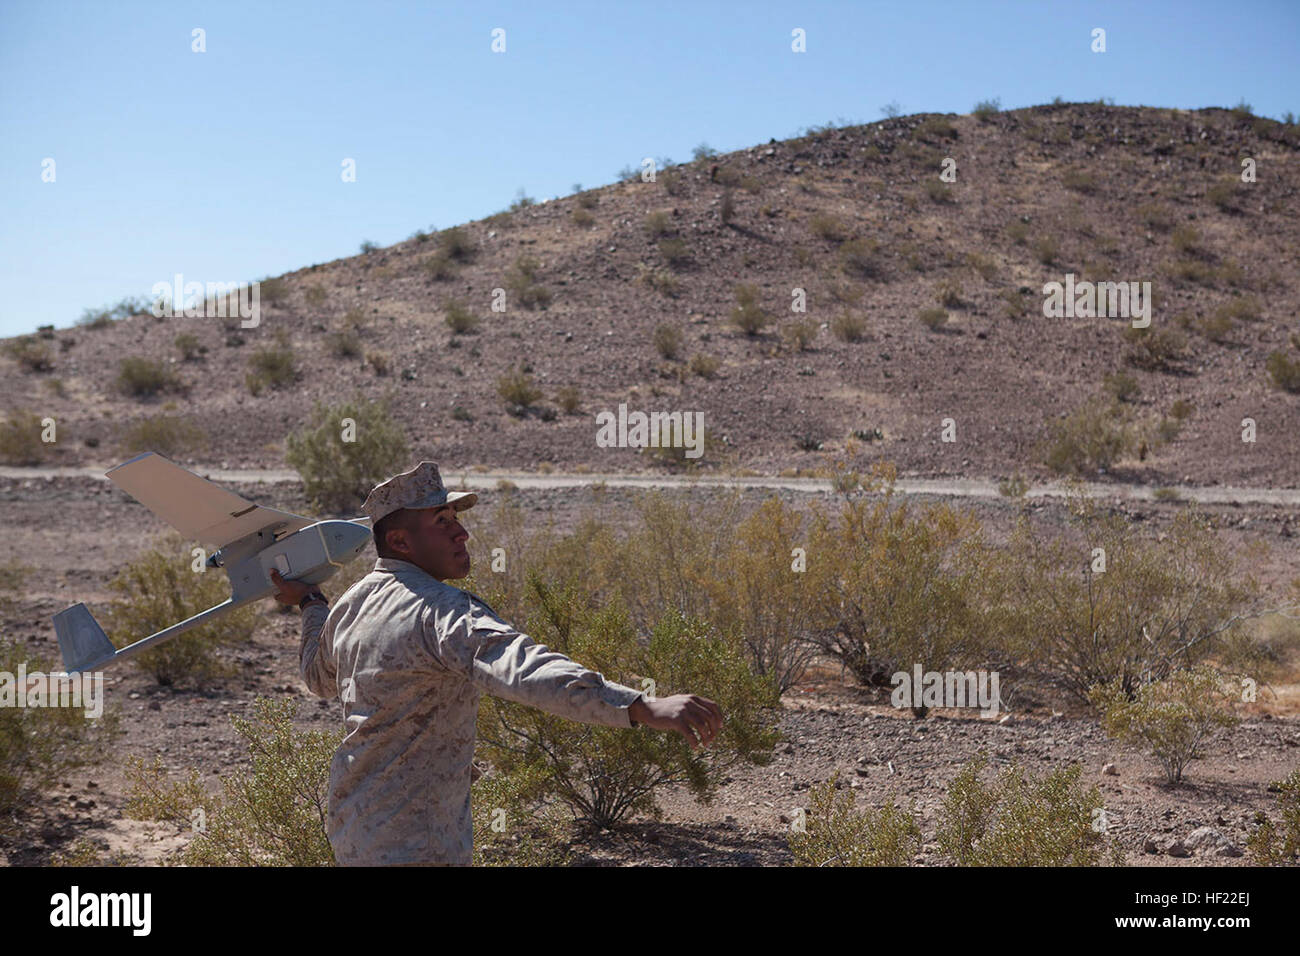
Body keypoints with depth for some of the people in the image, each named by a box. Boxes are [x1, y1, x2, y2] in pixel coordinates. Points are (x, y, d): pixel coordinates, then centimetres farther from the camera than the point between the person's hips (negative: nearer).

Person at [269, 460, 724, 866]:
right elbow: (522, 669, -43)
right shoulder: (442, 610, -25)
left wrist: (310, 603, 44)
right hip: (412, 847, -10)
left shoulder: (350, 605, 5)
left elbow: (320, 677, 26)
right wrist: (643, 708, -53)